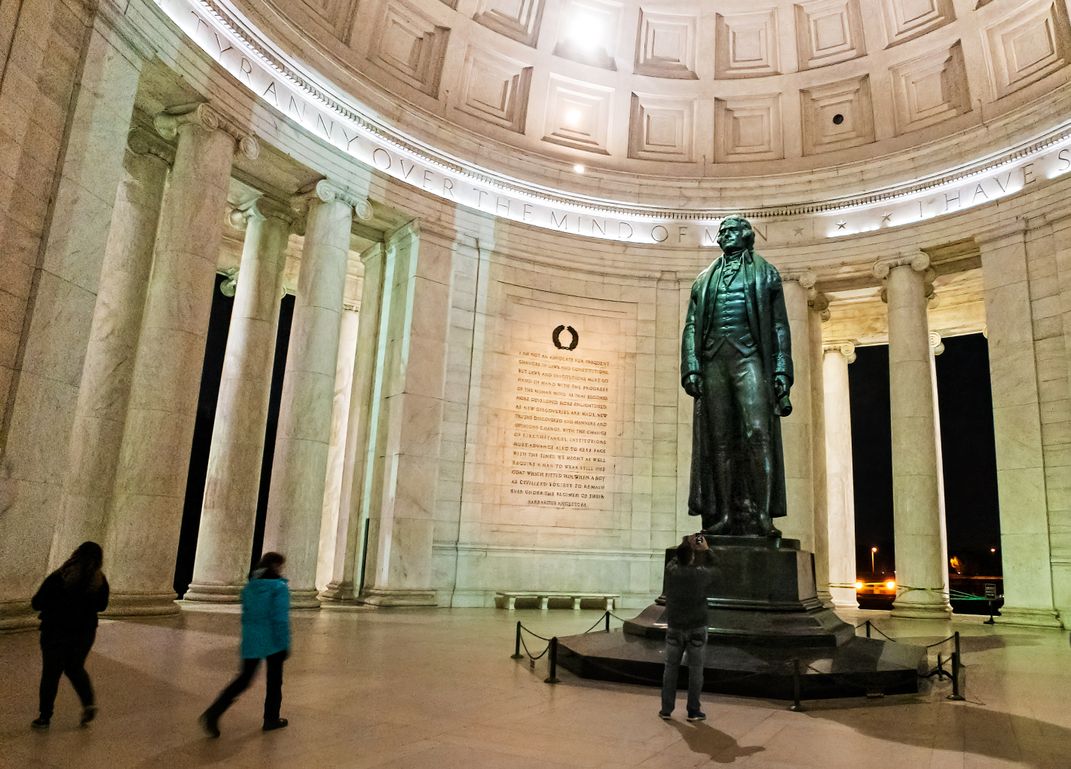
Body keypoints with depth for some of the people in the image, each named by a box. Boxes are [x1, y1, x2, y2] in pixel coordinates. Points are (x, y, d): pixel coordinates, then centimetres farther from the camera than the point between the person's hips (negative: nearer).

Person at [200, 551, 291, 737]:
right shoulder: (279, 587, -14)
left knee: (243, 680, 12)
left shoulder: (250, 586, 5)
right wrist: (285, 645, -11)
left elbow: (245, 616, 11)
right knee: (274, 680, 13)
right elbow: (281, 619, -17)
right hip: (272, 642, -5)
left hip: (251, 640, 5)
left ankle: (213, 713, -2)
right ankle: (271, 719, 23)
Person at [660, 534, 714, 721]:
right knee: (695, 670, 8)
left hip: (674, 628, 2)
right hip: (696, 629, -2)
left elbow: (675, 559, 13)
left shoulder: (671, 571, -9)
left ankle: (666, 709, 13)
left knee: (671, 668, 10)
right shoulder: (701, 574, -13)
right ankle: (693, 711, 11)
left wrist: (686, 545, 19)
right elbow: (710, 568, 10)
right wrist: (706, 549, 18)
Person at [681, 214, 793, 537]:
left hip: (749, 357, -3)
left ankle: (761, 516, -17)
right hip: (713, 361, 3)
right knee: (718, 440, -2)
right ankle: (724, 516, -1)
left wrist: (781, 370, -4)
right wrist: (691, 368, -1)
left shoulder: (765, 272, 17)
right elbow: (691, 327, 14)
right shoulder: (705, 279, 24)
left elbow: (779, 326, 9)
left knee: (757, 432, -17)